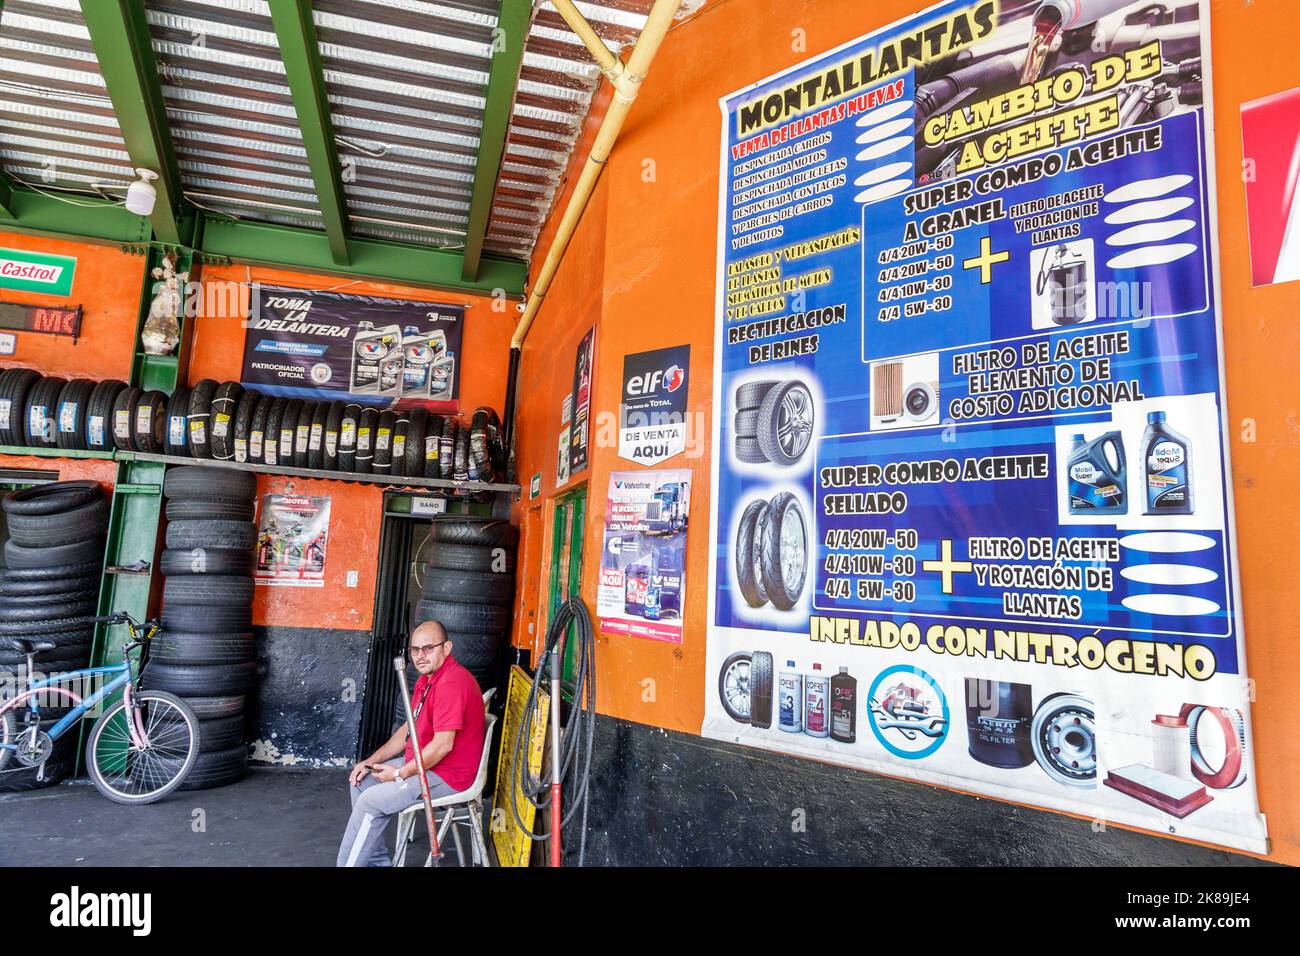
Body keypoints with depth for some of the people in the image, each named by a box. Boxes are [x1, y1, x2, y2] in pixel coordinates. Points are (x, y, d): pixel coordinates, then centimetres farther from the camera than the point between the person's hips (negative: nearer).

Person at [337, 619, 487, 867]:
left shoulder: (452, 682, -24)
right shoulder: (425, 679, 10)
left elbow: (443, 745, -27)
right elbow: (409, 728, 16)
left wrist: (400, 774, -16)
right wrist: (372, 761, 6)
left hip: (447, 775, -11)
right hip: (421, 762, 11)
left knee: (370, 801, -16)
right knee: (360, 781, 12)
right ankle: (377, 861, 15)